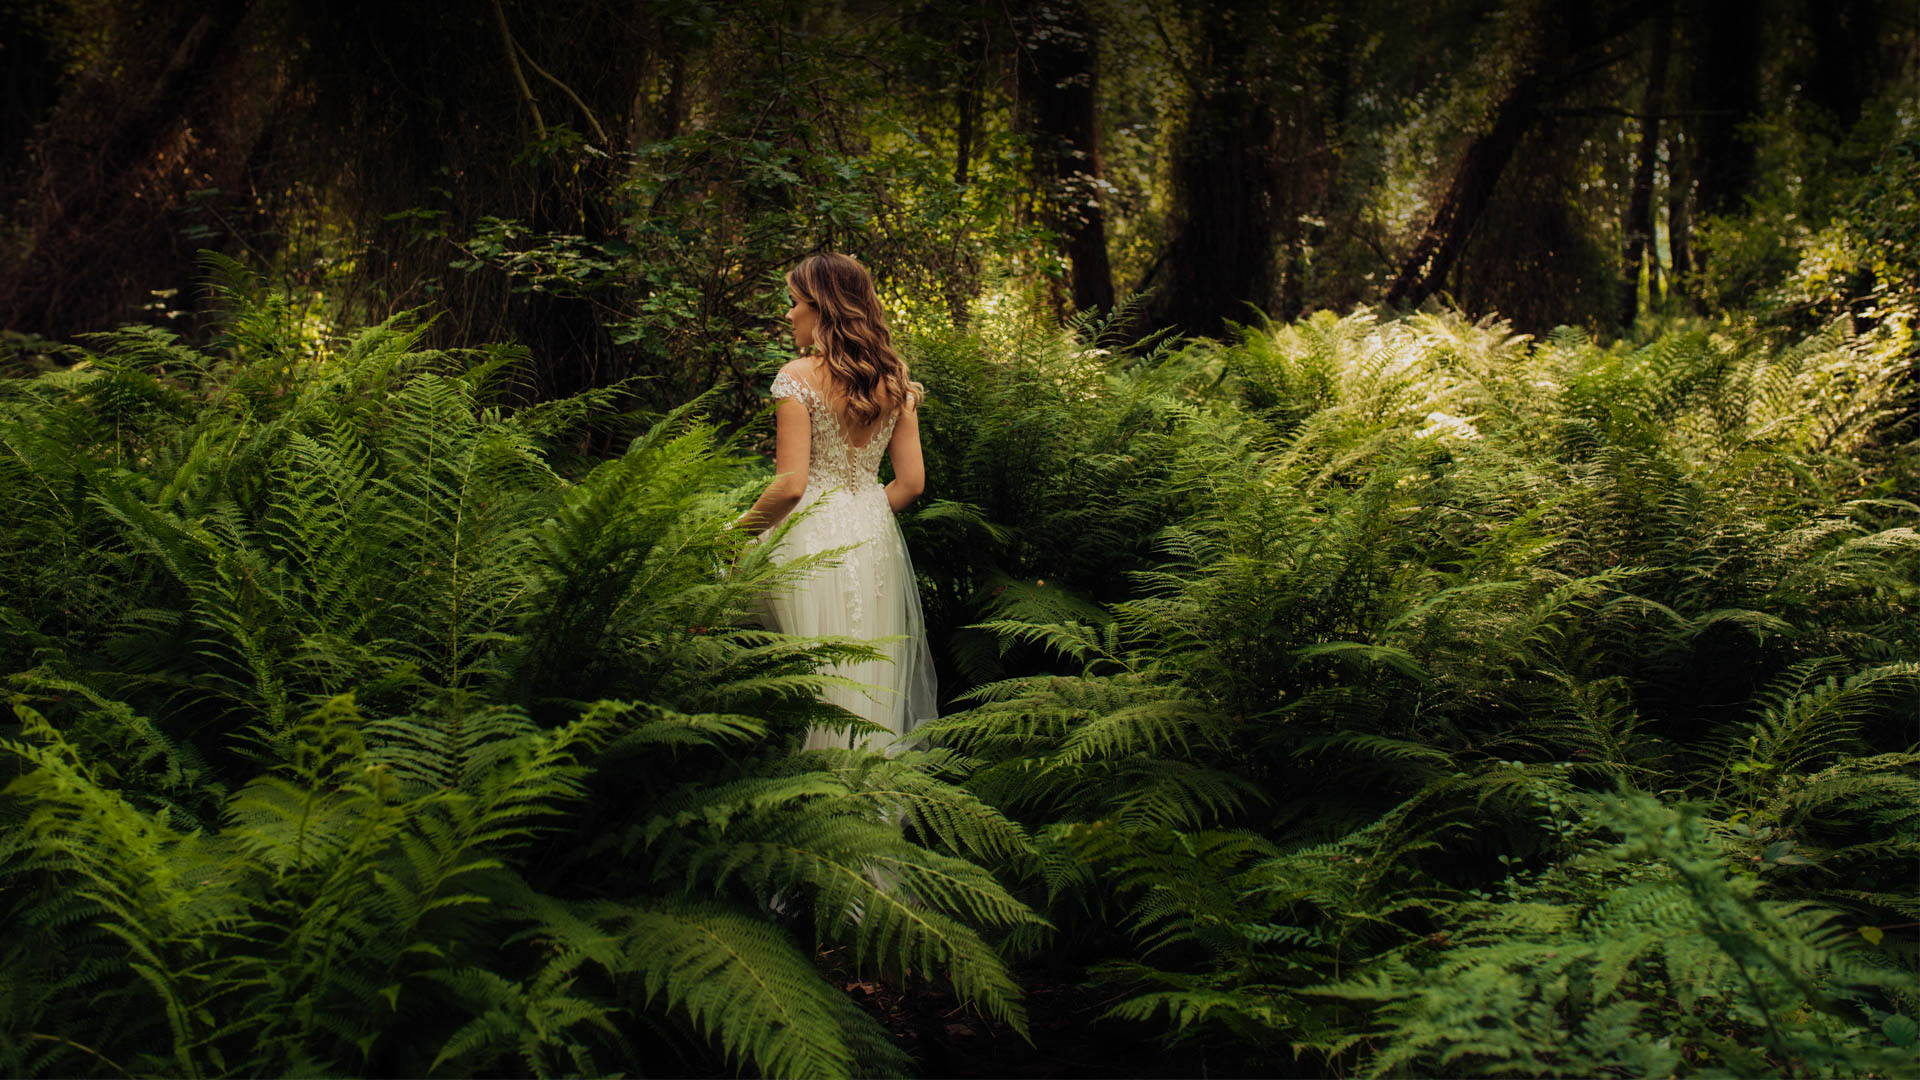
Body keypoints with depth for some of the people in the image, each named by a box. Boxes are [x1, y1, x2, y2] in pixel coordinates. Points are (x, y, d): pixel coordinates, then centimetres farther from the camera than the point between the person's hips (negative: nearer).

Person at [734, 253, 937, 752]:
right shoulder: (894, 378, 6)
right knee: (872, 675, 14)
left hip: (813, 540, -6)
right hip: (876, 538, 6)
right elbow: (911, 482, 6)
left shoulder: (799, 377, -12)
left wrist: (741, 527, -2)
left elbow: (790, 485, -18)